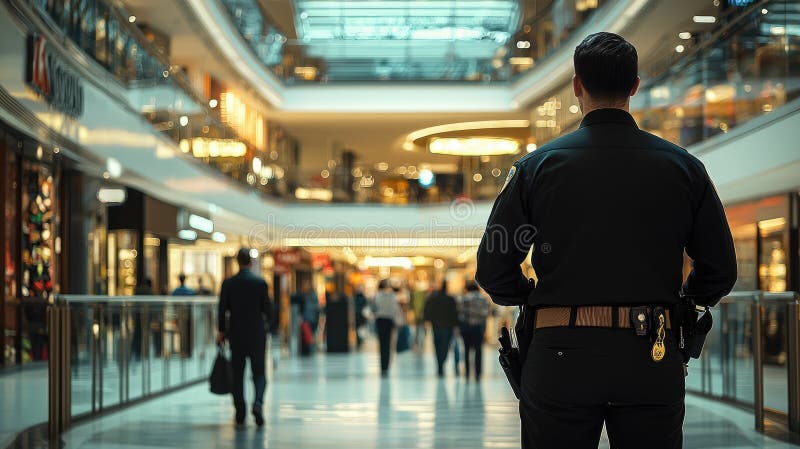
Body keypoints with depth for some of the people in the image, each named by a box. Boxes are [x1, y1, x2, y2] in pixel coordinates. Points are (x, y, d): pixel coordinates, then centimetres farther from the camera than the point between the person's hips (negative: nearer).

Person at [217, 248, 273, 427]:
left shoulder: (228, 283, -3)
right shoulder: (260, 282, -6)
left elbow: (222, 309, -1)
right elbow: (268, 308, -3)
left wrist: (221, 331, 10)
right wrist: (266, 323, 18)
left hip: (236, 334, 1)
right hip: (257, 334, -1)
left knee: (237, 374, 8)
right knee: (259, 372, 7)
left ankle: (240, 414, 8)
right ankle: (258, 402, -17)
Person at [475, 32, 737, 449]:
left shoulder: (537, 166, 0)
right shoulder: (682, 167, 3)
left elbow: (493, 271, 0)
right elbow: (720, 270, 6)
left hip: (560, 360, -1)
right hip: (652, 364, 1)